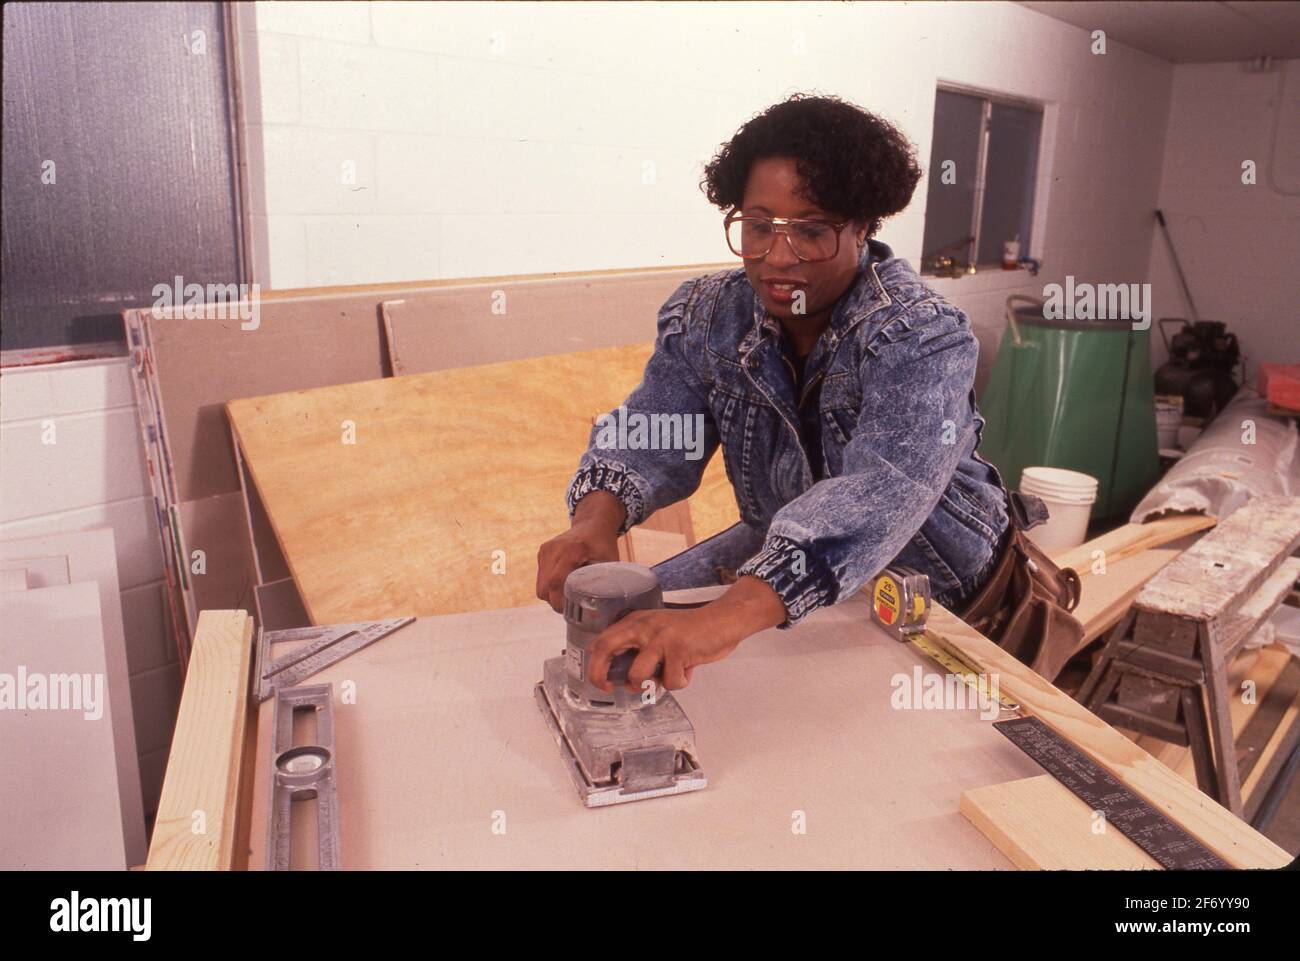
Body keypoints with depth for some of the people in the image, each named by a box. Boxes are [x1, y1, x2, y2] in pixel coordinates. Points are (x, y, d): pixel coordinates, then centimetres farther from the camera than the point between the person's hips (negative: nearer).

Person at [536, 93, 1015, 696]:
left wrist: (723, 620, -60)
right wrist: (596, 517, -39)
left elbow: (879, 494, -44)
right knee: (632, 612, -6)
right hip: (777, 544, 5)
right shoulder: (707, 317, -8)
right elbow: (654, 435, -13)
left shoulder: (920, 338, -27)